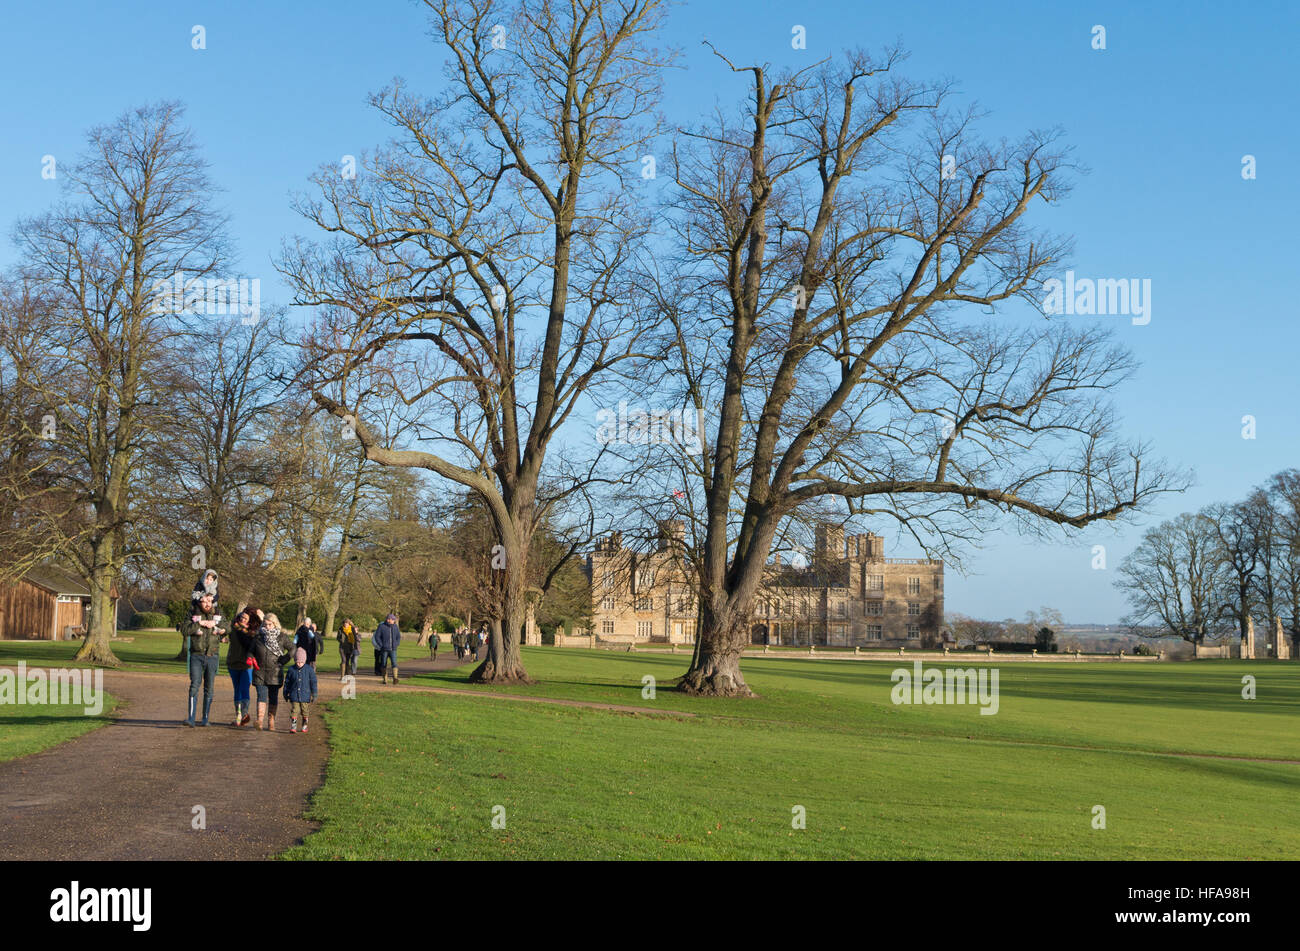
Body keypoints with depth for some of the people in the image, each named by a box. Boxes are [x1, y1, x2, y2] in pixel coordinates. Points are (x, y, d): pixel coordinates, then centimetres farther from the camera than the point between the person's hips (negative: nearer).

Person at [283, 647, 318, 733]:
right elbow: (287, 682, 10)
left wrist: (314, 695, 1)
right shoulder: (291, 670, -1)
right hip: (294, 696, 0)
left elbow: (313, 683, 1)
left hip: (305, 696, 0)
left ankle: (304, 726, 26)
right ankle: (293, 727, -5)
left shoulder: (309, 670, -4)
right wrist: (286, 693, 14)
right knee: (294, 711, -8)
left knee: (305, 712, 10)